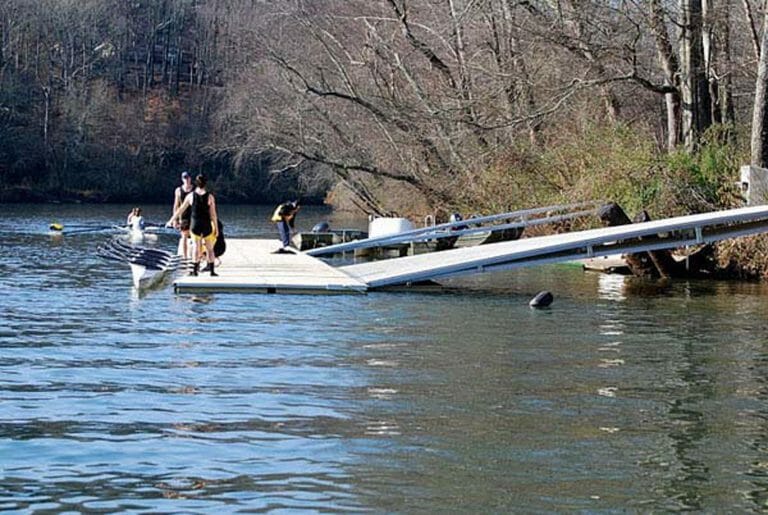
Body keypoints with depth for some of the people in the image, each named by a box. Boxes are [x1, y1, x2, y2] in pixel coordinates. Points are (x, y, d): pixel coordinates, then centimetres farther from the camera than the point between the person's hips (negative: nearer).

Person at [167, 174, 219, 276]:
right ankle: (212, 271, 6)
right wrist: (216, 228, 0)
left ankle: (195, 270, 4)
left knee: (196, 247, 10)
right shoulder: (210, 196, -8)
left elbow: (180, 209, 5)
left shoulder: (190, 196, -3)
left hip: (195, 226, 1)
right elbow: (213, 214, -8)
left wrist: (172, 220, 16)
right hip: (207, 226, -1)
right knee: (210, 248, 8)